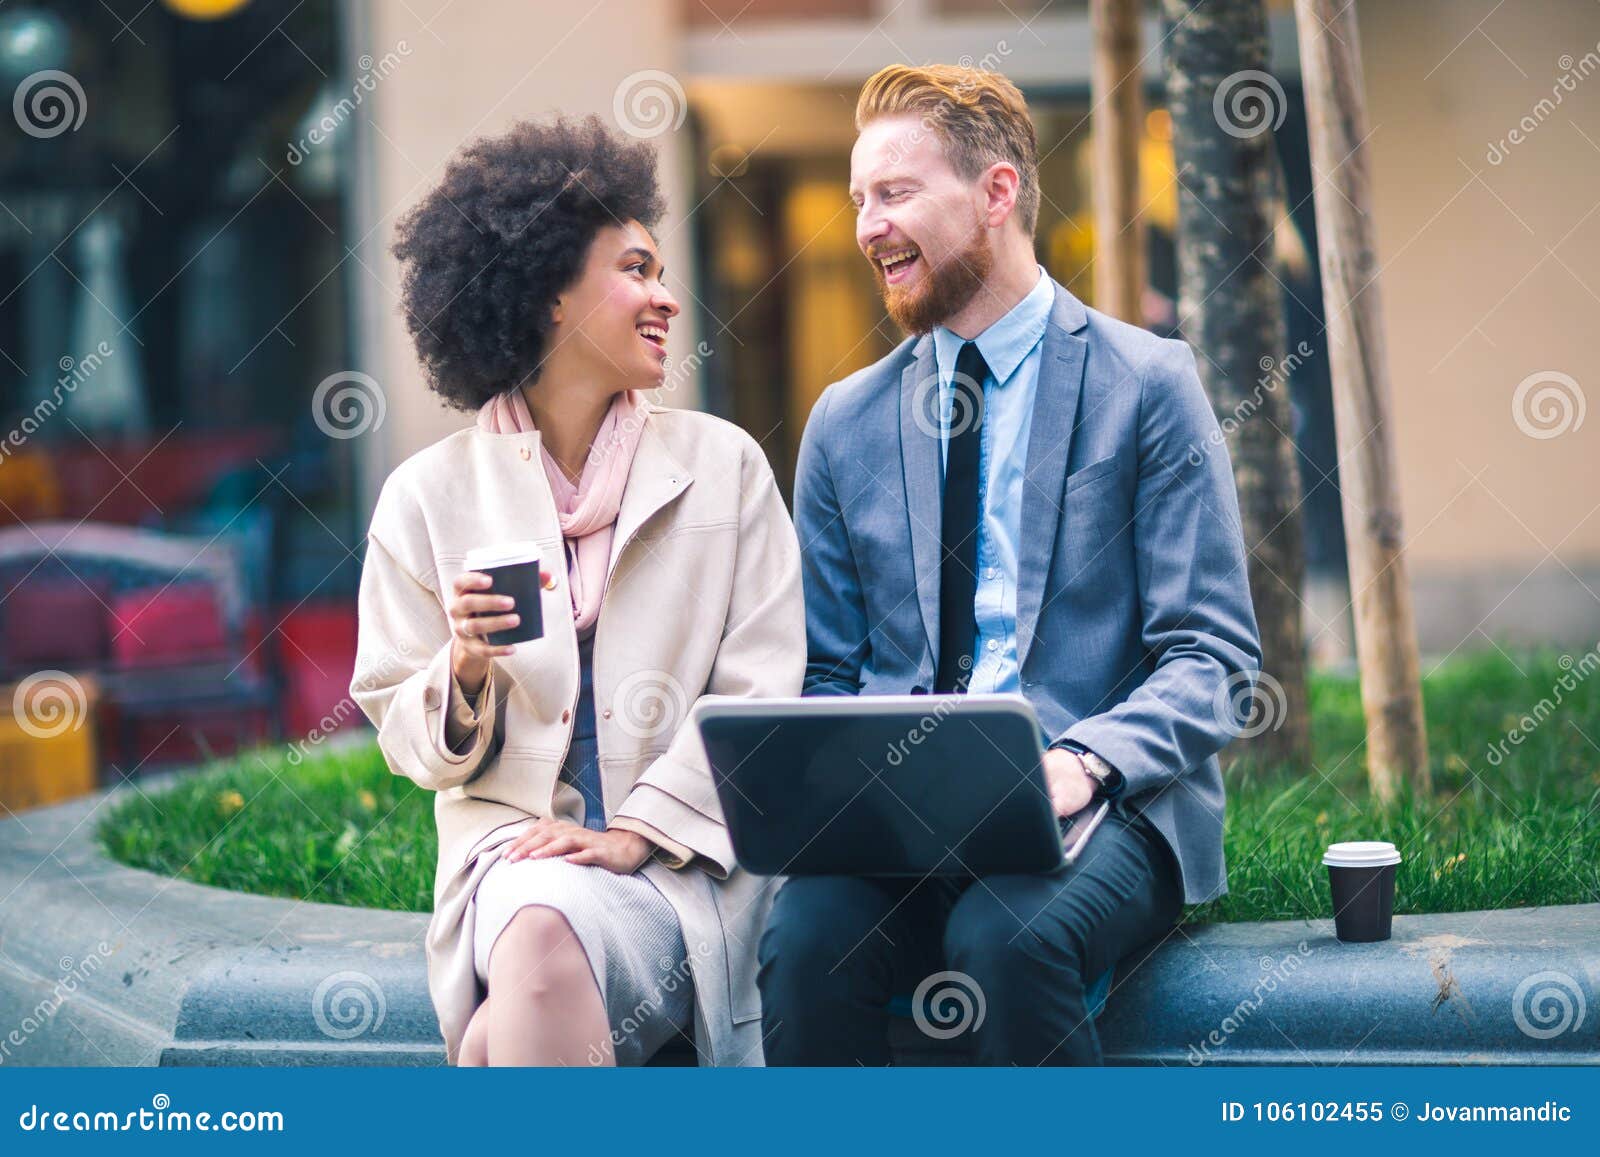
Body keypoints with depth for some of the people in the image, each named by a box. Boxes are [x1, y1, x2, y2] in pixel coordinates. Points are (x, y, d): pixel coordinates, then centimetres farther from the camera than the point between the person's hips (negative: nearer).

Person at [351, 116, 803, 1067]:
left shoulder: (724, 465, 9)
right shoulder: (430, 494, 7)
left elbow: (760, 694, 3)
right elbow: (410, 743, 10)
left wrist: (637, 833, -10)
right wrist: (463, 671, -13)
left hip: (685, 854, -1)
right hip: (513, 847, 1)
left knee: (528, 994, -33)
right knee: (543, 937, -35)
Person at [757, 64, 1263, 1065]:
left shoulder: (1147, 383, 4)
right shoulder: (846, 422, 16)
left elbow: (1212, 657, -1)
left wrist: (1083, 761, -20)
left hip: (1104, 806, -3)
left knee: (1005, 935, -35)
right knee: (805, 936, -29)